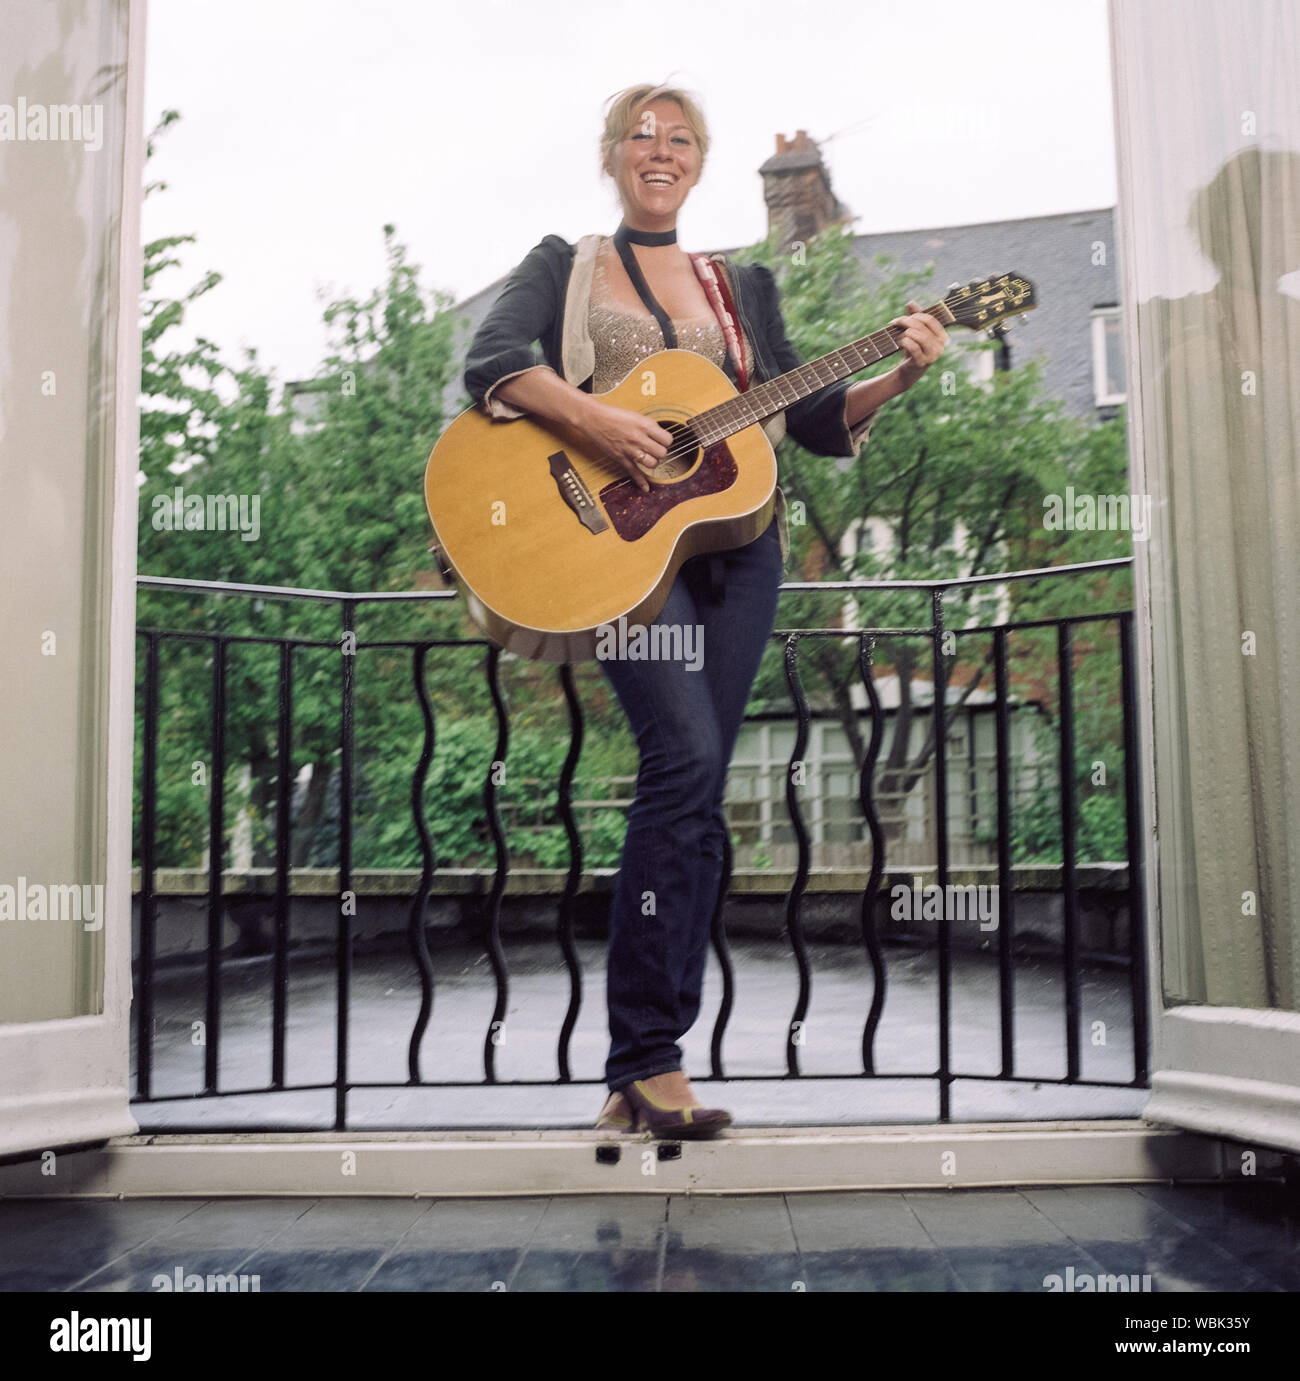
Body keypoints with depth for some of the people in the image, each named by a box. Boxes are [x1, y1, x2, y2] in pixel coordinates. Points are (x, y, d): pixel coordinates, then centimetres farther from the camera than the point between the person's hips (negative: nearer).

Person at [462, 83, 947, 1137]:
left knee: (694, 794, -1)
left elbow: (815, 423, 17)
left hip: (736, 543, 4)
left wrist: (899, 377, 0)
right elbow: (490, 363, -5)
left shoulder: (742, 285, 22)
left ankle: (644, 1074, 6)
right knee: (688, 756, -22)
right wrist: (593, 421, -19)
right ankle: (647, 1061, -15)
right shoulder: (565, 266, 13)